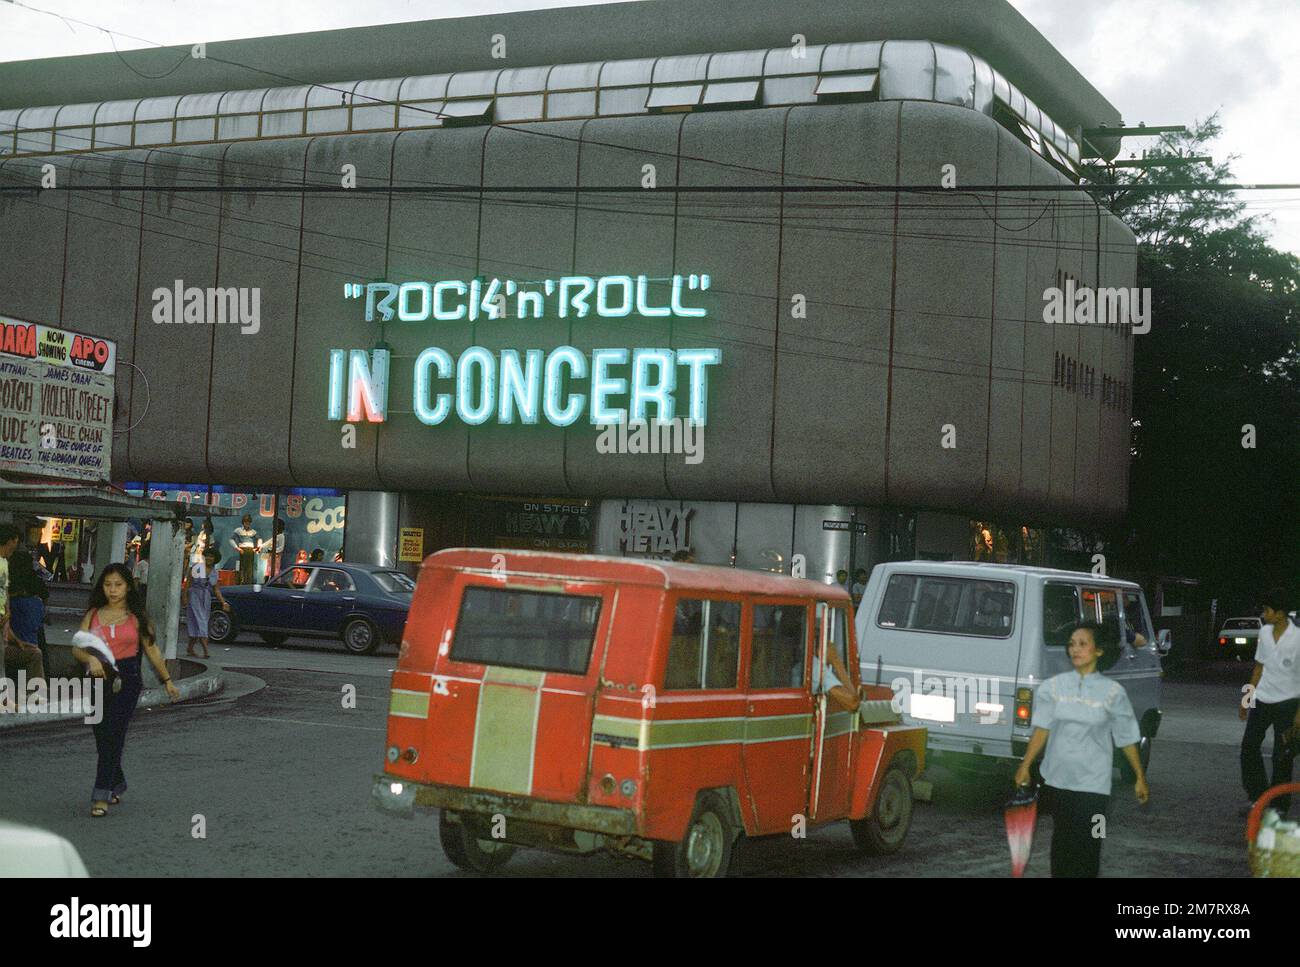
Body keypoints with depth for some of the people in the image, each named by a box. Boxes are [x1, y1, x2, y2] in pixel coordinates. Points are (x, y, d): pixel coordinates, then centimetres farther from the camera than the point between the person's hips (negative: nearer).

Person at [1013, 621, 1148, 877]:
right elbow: (1042, 728, 1)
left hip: (1092, 784, -3)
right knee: (1062, 842, 15)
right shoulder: (1054, 687, 1)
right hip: (1057, 779, 3)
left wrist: (1140, 778, 4)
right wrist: (1025, 765, -5)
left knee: (1086, 846, -7)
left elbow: (1127, 738, 2)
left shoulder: (1112, 692, -3)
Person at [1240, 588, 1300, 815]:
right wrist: (1248, 698, 17)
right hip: (1262, 700, 6)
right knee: (1249, 748, 7)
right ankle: (1256, 796, 21)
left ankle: (1279, 805, 13)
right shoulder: (1265, 632, 4)